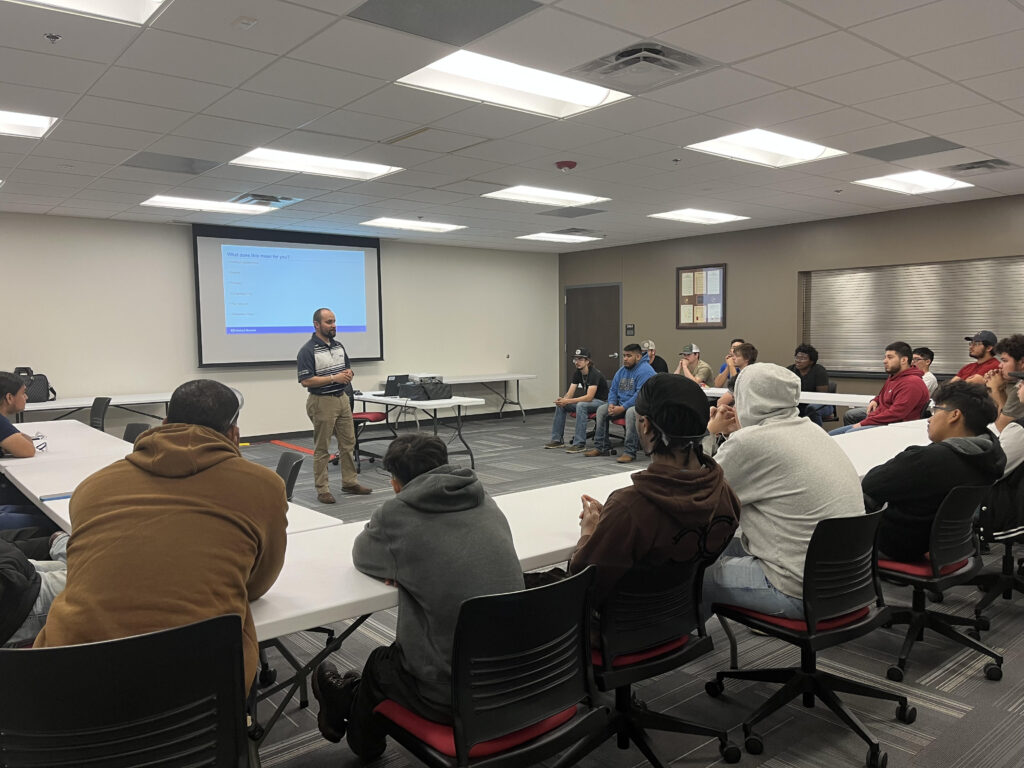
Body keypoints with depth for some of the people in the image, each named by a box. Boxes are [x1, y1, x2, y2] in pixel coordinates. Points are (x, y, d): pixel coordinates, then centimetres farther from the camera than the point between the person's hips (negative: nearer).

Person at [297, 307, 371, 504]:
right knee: (322, 449, 1)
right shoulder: (307, 350, -13)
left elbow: (348, 367, 20)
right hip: (322, 402, -7)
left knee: (348, 443, 12)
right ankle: (322, 490, 9)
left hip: (342, 399, 7)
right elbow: (305, 381, -18)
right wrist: (333, 378, -21)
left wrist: (349, 373, -4)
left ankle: (350, 482, 24)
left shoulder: (339, 346, 10)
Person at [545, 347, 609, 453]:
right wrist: (563, 400, -27)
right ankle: (557, 440, 0)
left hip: (601, 401, -8)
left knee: (581, 405, -37)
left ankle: (580, 444, -34)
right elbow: (570, 393, -3)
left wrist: (568, 401, -37)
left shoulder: (594, 374, -25)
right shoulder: (577, 373, 0)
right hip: (588, 400, 9)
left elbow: (589, 397, -33)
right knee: (560, 405, -4)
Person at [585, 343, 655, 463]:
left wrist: (623, 408, -25)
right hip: (623, 404, 9)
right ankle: (601, 447, 2)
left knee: (631, 411, -38)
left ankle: (629, 452, -36)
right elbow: (613, 390, 16)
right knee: (601, 410, 0)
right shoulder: (622, 371, 12)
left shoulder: (644, 370, -16)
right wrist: (611, 404, -6)